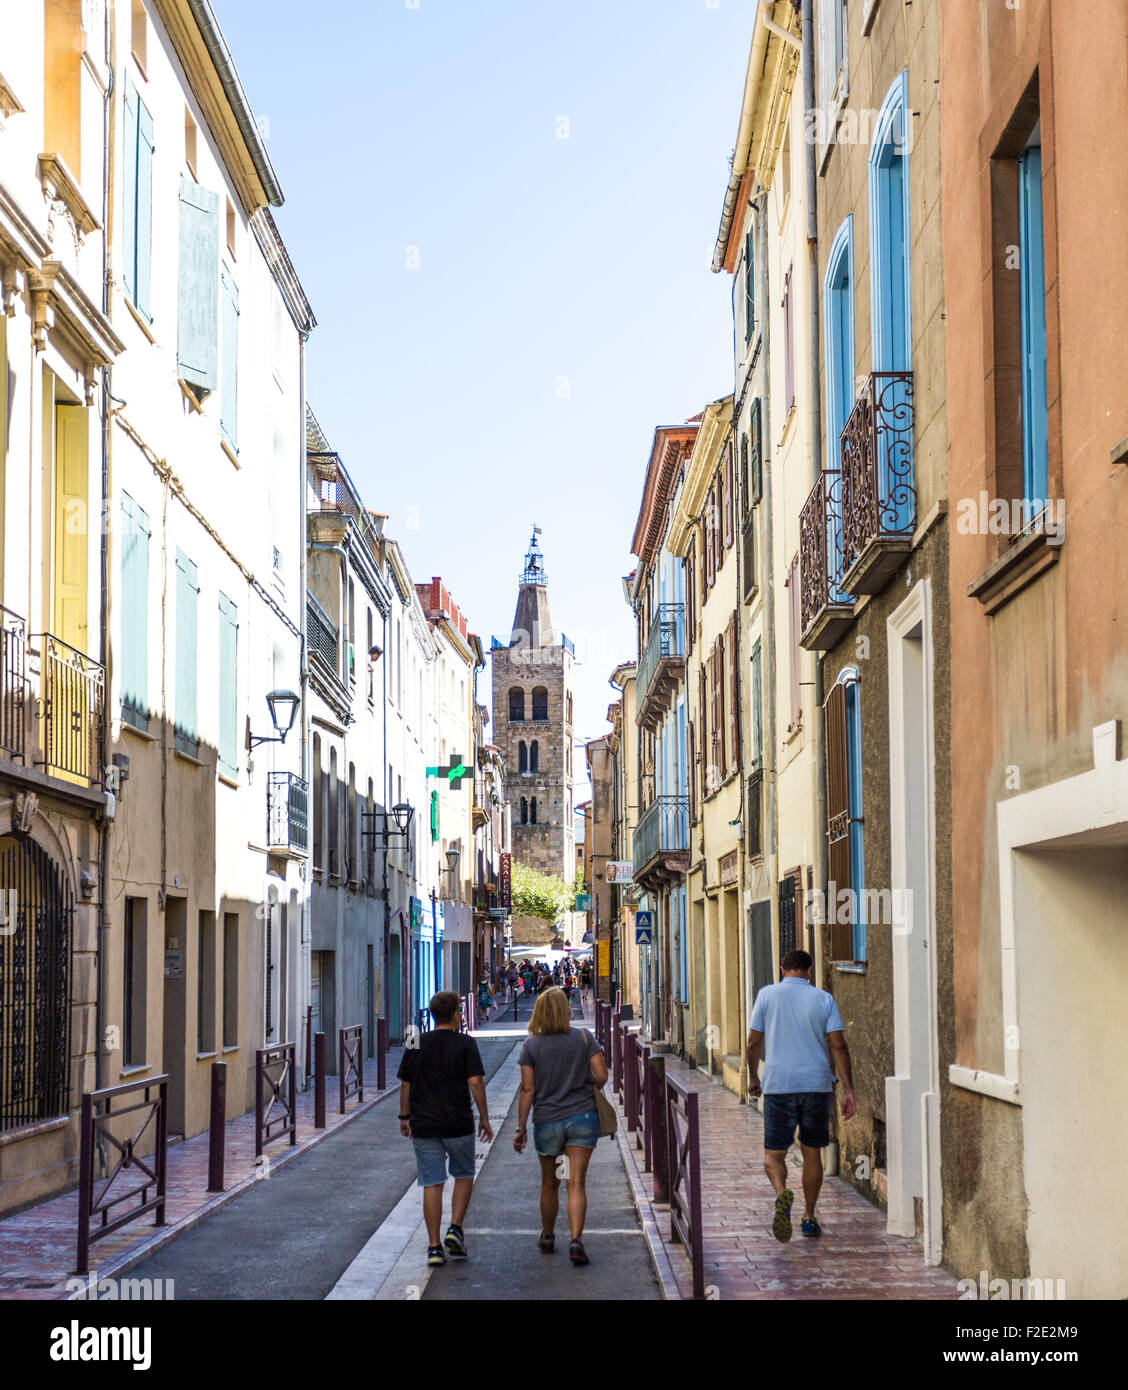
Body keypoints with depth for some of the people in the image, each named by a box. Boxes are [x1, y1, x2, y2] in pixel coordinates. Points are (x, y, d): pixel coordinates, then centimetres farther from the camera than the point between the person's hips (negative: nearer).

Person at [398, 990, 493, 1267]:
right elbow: (475, 1082, -11)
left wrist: (405, 1117, 18)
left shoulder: (416, 1044, 5)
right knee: (464, 1175, 18)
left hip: (424, 1126, 2)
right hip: (458, 1124, -2)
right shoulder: (465, 1043, -5)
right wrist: (484, 1118, -4)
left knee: (432, 1184, 4)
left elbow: (405, 1085, 7)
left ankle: (434, 1247, 2)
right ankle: (455, 1229, 3)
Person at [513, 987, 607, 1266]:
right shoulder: (584, 1038, -4)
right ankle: (576, 1241, -16)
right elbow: (601, 1076, -7)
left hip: (546, 1122, 0)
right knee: (576, 1183, -3)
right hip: (583, 1117, 0)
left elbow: (527, 1089, -6)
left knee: (549, 1183, 16)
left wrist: (521, 1128, -1)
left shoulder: (531, 1045, -5)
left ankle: (547, 1238, 30)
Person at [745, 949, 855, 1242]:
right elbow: (838, 1045, -3)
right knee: (812, 1152, 15)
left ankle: (782, 1193, -25)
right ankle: (809, 1217, 18)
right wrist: (848, 1089, -2)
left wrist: (753, 1077, 17)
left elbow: (753, 1043, 2)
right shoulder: (823, 999, 3)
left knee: (774, 1153, 4)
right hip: (817, 1084, 1)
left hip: (779, 1084, -1)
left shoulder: (767, 995, 1)